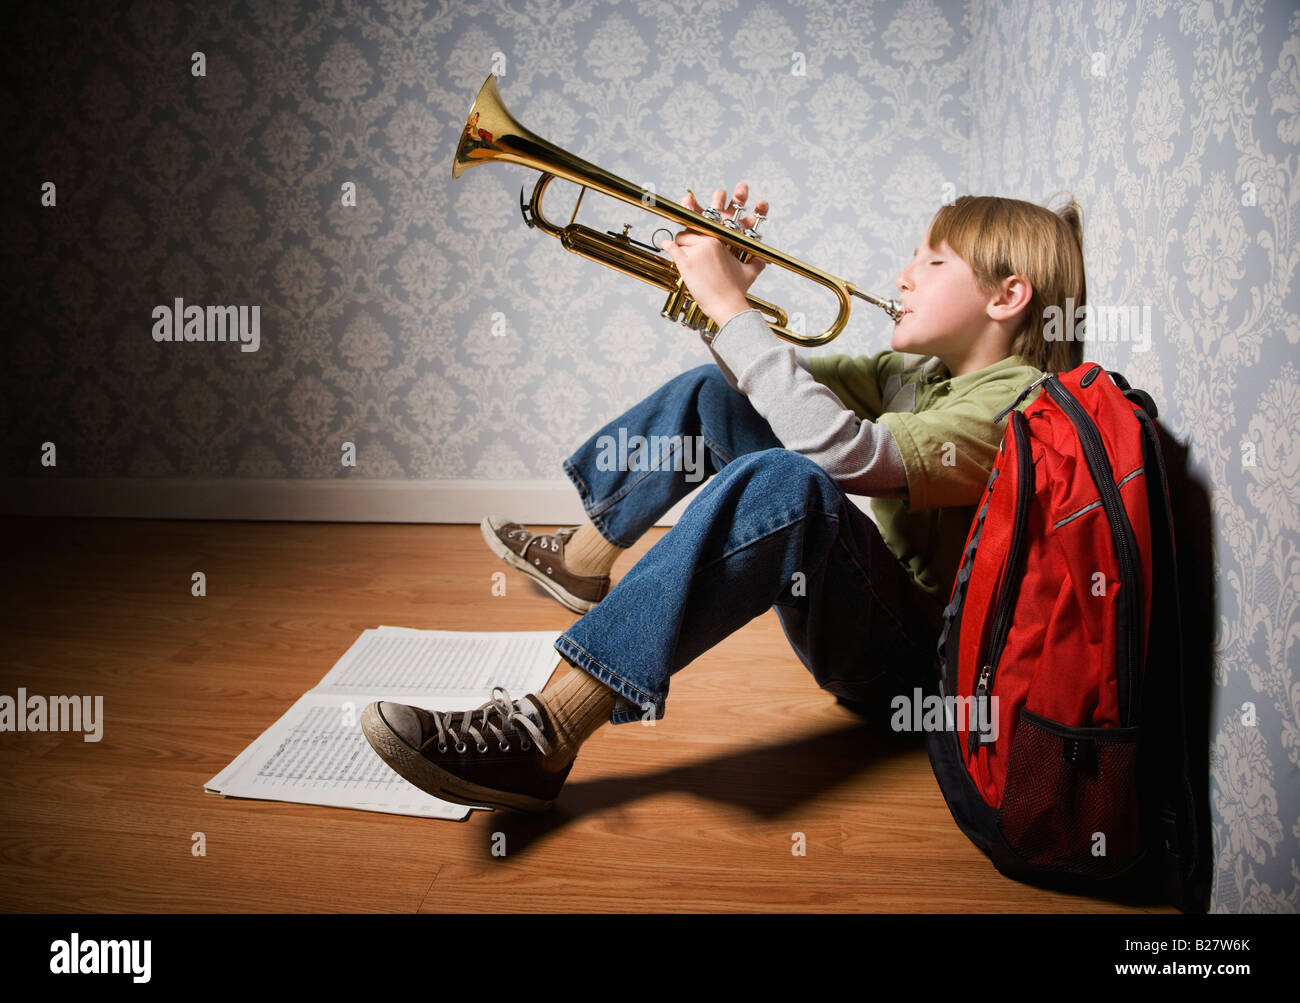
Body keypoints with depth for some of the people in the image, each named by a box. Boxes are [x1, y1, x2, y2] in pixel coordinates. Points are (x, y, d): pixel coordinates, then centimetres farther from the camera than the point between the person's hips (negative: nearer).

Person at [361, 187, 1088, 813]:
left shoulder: (1015, 406, -18)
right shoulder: (915, 374, 11)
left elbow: (842, 451, -33)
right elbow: (776, 384, 15)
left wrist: (730, 306, -28)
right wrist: (727, 283, -1)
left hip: (917, 662, -9)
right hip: (876, 604, 9)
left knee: (786, 479, -40)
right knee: (709, 392, 9)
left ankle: (544, 739, -42)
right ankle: (582, 560, 19)